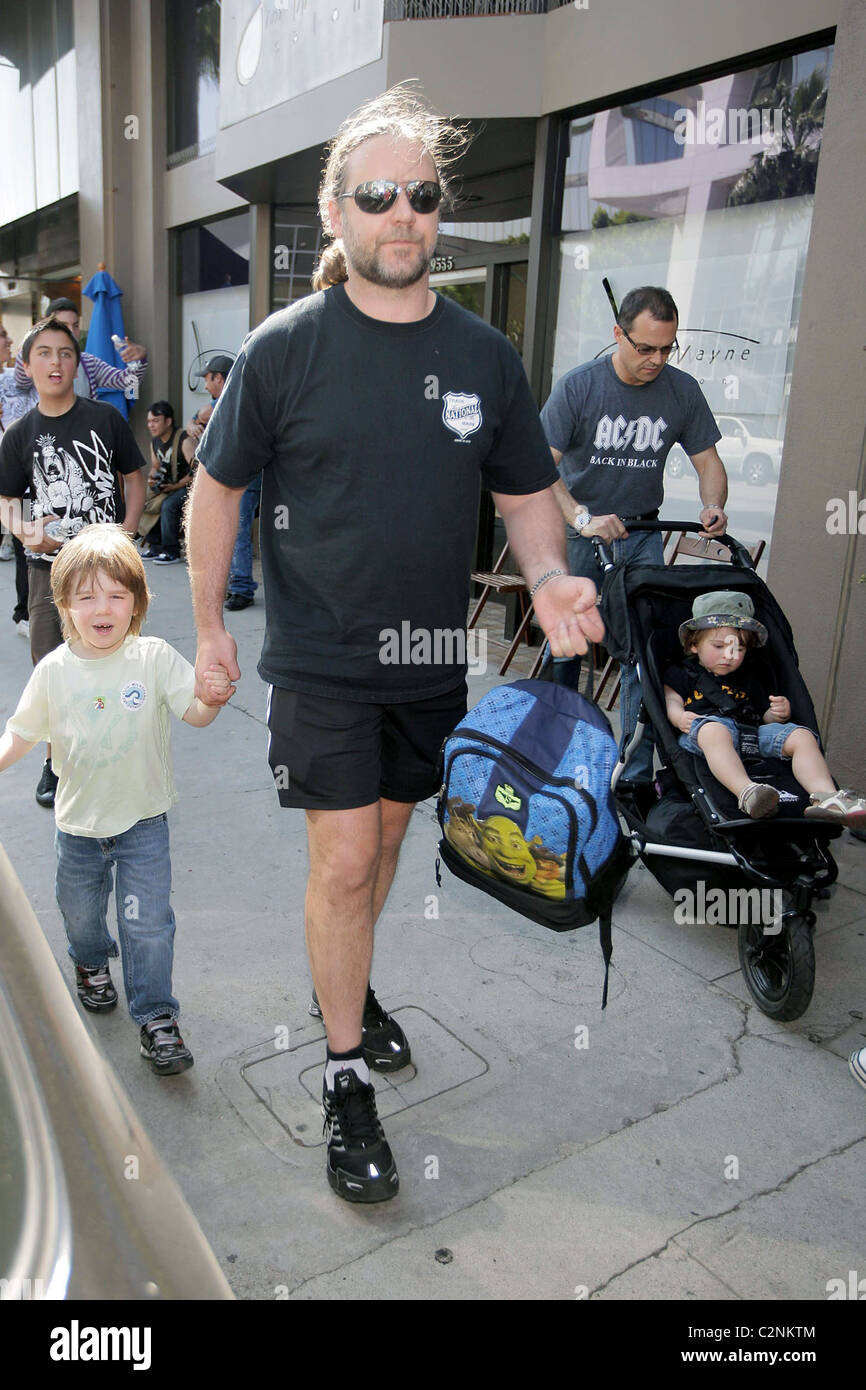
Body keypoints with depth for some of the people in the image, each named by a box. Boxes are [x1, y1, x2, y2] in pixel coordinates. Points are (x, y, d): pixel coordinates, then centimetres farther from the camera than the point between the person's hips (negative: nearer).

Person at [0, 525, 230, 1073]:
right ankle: (91, 961, 54)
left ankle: (157, 1015, 13)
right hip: (78, 822, 3)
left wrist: (213, 696, -37)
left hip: (143, 820, -2)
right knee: (80, 912, 22)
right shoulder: (54, 671, -7)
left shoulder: (154, 658, -13)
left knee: (148, 920, -5)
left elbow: (197, 715, -15)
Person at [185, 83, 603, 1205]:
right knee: (343, 861, -4)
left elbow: (527, 489, 8)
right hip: (320, 661, -3)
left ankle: (344, 984, 43)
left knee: (385, 839, 17)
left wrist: (549, 579, -12)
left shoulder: (484, 353, 2)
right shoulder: (285, 347, -6)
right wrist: (208, 626, 2)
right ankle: (347, 1076, 15)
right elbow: (217, 485, 2)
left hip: (433, 659, 4)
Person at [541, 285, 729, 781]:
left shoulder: (683, 390, -2)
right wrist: (583, 518, -33)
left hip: (641, 533, 2)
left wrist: (714, 506, -16)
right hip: (577, 530, -2)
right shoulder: (578, 385, -12)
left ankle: (638, 768, 2)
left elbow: (708, 460, 5)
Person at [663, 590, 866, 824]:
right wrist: (680, 718, -14)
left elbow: (765, 715, 30)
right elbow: (671, 701, 10)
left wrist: (779, 714, 5)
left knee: (802, 736, -17)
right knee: (714, 730, -41)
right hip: (704, 729, -5)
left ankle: (826, 795, -40)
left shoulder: (748, 679, 34)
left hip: (751, 732, 5)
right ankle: (746, 792, -65)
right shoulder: (681, 673, 23)